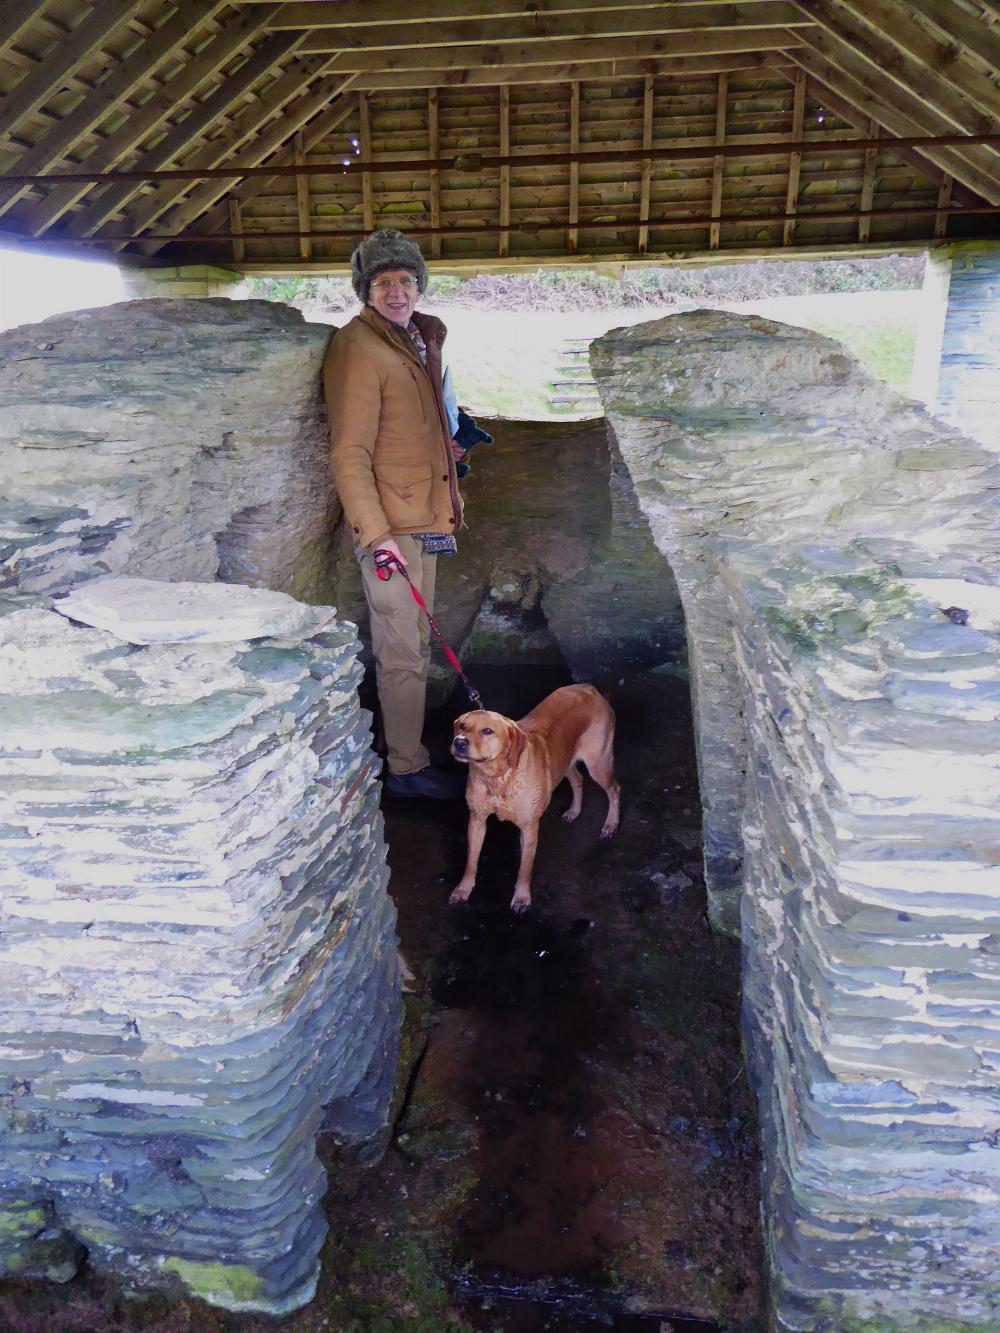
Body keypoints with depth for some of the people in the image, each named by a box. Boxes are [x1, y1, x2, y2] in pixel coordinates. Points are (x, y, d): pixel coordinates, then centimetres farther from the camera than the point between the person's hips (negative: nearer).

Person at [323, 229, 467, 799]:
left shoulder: (417, 341, 16)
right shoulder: (358, 348, -14)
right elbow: (349, 454, -20)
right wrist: (375, 533, -24)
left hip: (423, 520, 10)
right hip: (391, 526, -10)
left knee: (412, 645, 18)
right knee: (403, 654, -2)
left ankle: (407, 750, 31)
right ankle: (407, 768, 10)